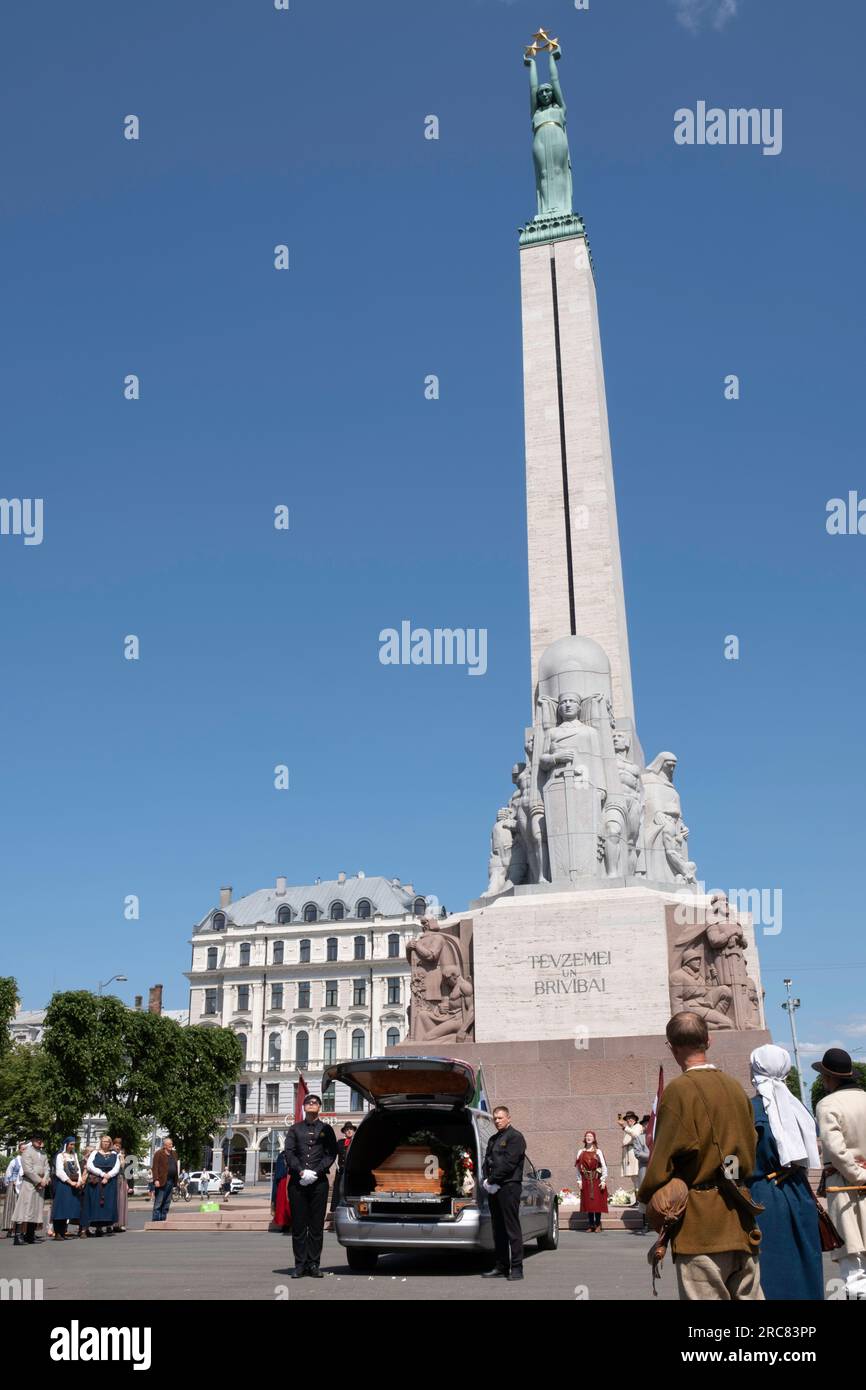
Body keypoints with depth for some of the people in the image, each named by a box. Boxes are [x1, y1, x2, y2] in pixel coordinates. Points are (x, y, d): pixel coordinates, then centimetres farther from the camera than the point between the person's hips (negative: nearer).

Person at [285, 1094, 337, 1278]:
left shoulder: (326, 1129, 14)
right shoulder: (295, 1129, 15)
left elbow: (331, 1154, 4)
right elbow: (289, 1152, 4)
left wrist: (315, 1171, -10)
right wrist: (301, 1171, -11)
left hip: (319, 1182, -1)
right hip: (297, 1181, 1)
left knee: (317, 1225, -1)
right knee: (298, 1225, 0)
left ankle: (313, 1264, 5)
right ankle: (300, 1264, 6)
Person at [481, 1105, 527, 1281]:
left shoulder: (515, 1137, -5)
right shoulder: (493, 1139, 21)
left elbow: (508, 1163, -14)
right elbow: (486, 1161, 16)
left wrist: (491, 1180, -12)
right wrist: (486, 1180, -2)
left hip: (509, 1186, -8)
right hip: (494, 1188, 8)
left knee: (512, 1228, -7)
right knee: (498, 1229, 10)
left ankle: (517, 1268, -4)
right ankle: (501, 1267, 16)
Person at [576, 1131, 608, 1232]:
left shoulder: (598, 1152, 0)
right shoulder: (581, 1152, 6)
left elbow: (604, 1166, -2)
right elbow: (578, 1167, 8)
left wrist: (603, 1180, -7)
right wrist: (579, 1181, 2)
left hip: (596, 1180, -2)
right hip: (586, 1180, 2)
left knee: (598, 1202, -3)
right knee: (588, 1202, 2)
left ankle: (598, 1224, 7)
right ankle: (590, 1225, 10)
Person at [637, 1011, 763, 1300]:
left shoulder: (679, 1090, -13)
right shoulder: (735, 1086, 9)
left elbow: (665, 1157, -13)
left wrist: (647, 1196, 2)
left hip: (701, 1226, -7)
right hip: (741, 1221, 7)